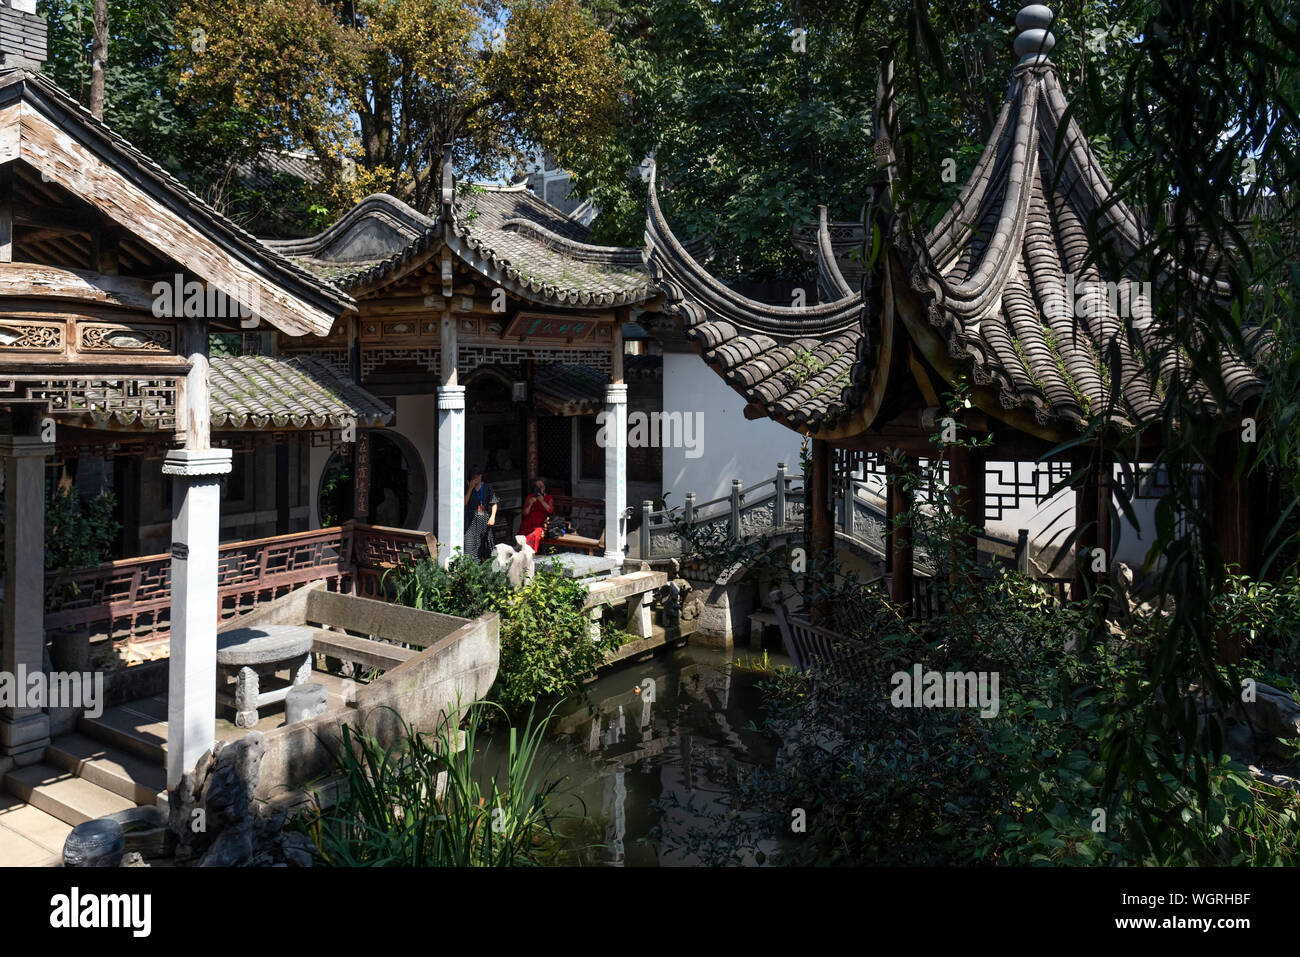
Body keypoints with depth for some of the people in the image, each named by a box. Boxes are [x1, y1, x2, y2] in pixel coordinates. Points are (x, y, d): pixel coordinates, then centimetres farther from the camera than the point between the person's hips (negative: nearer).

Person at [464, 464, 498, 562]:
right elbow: (464, 503, -4)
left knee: (485, 545, 6)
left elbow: (494, 504, 5)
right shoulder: (468, 488, 8)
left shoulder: (487, 488, 7)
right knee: (471, 545, -12)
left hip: (485, 519, 1)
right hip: (471, 520, -1)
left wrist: (492, 516, -8)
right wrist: (470, 489, -6)